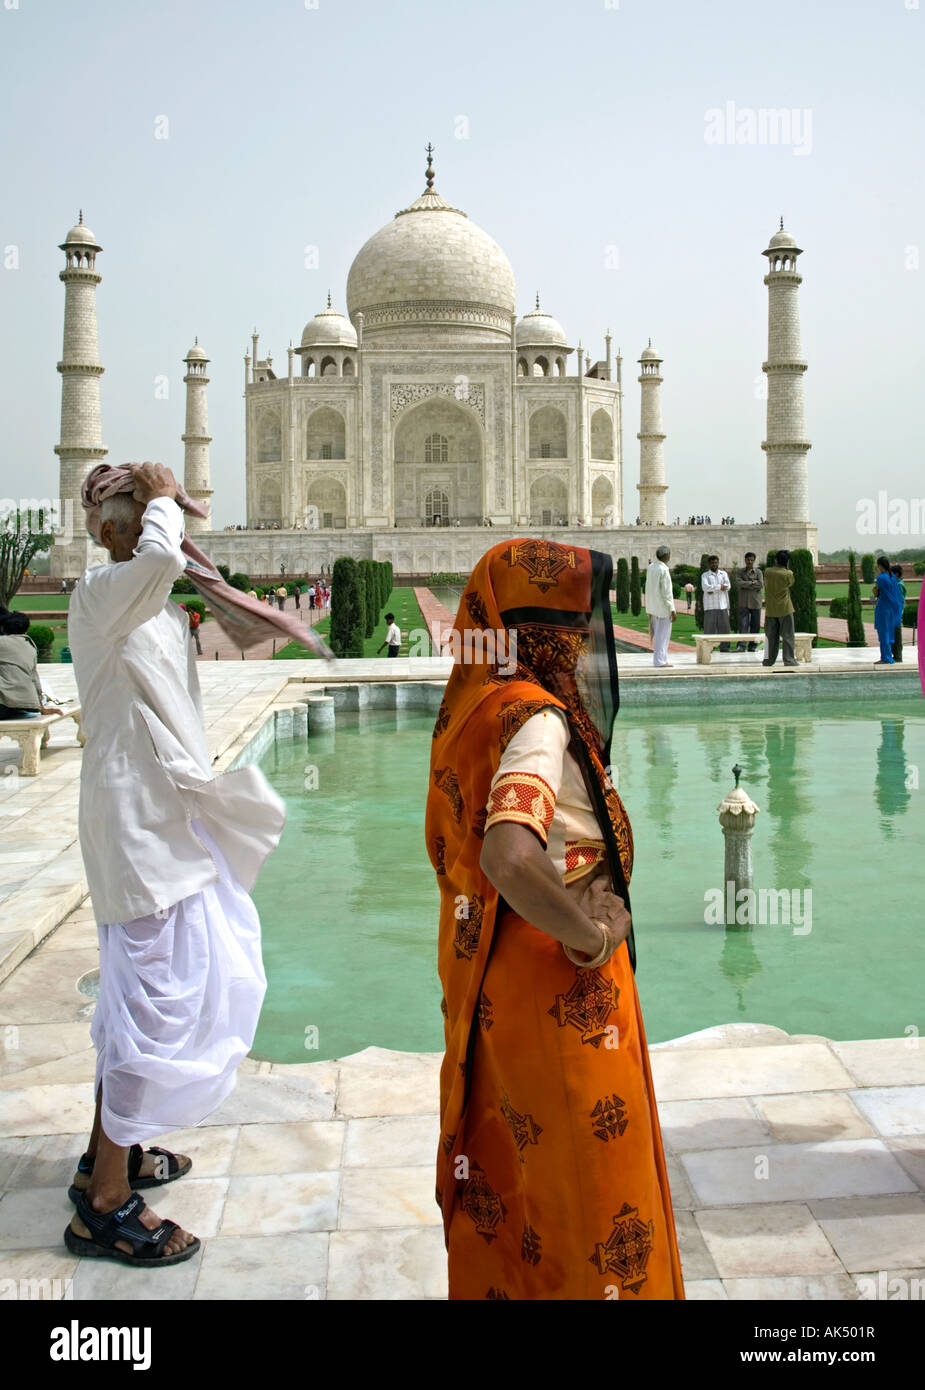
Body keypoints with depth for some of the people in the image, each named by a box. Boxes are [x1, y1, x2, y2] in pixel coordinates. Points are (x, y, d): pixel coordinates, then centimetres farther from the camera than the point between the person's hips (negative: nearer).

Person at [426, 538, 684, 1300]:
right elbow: (510, 859, -39)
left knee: (505, 1167, 24)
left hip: (489, 977, 9)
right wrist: (593, 937, -25)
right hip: (564, 998, -8)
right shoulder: (538, 720, -24)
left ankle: (498, 1282, 41)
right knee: (582, 1185, 10)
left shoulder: (476, 704, 3)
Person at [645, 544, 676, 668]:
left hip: (653, 607, 8)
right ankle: (660, 660, 0)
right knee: (662, 634, -2)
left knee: (658, 634, 14)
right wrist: (672, 610, -15)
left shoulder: (651, 567, 4)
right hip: (663, 607, -8)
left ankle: (662, 658, 20)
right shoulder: (663, 570, -19)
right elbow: (666, 592, -18)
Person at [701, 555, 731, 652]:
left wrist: (713, 589, -8)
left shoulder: (724, 574, 16)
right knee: (709, 627, -5)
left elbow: (727, 586, 1)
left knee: (724, 626, 0)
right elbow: (705, 587, -11)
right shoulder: (705, 575, 7)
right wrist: (719, 587, -10)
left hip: (722, 605, 3)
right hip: (710, 605, -3)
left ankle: (724, 647, 4)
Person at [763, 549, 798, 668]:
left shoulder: (767, 572, -1)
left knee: (770, 636, 10)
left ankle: (768, 660, 11)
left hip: (770, 610, 3)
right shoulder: (788, 574, -10)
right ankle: (789, 659, 0)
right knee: (787, 636, 2)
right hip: (785, 609, -3)